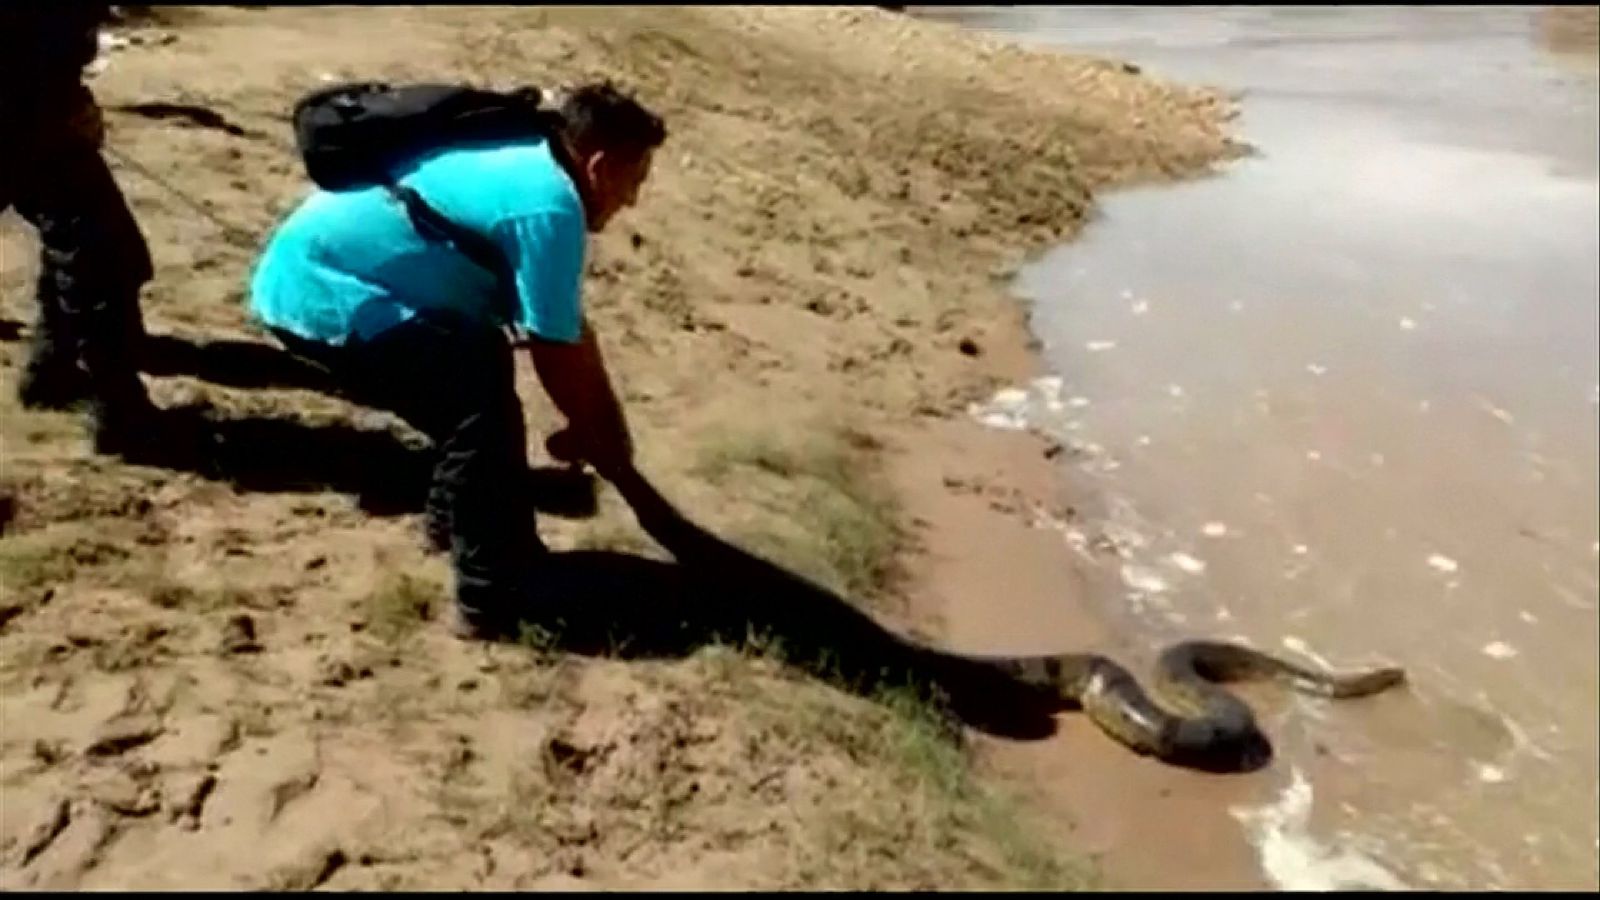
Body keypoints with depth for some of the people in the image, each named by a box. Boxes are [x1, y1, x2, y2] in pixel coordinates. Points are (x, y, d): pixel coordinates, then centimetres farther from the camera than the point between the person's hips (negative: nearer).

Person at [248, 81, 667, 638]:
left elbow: (570, 331, 17)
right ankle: (494, 600, -4)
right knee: (482, 396, -13)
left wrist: (601, 427, 20)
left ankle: (455, 523, 36)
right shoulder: (549, 207, -18)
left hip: (316, 270, 10)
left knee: (472, 368, 20)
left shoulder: (526, 170, 12)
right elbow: (558, 352, -13)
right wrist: (604, 439, 4)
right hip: (316, 294, -10)